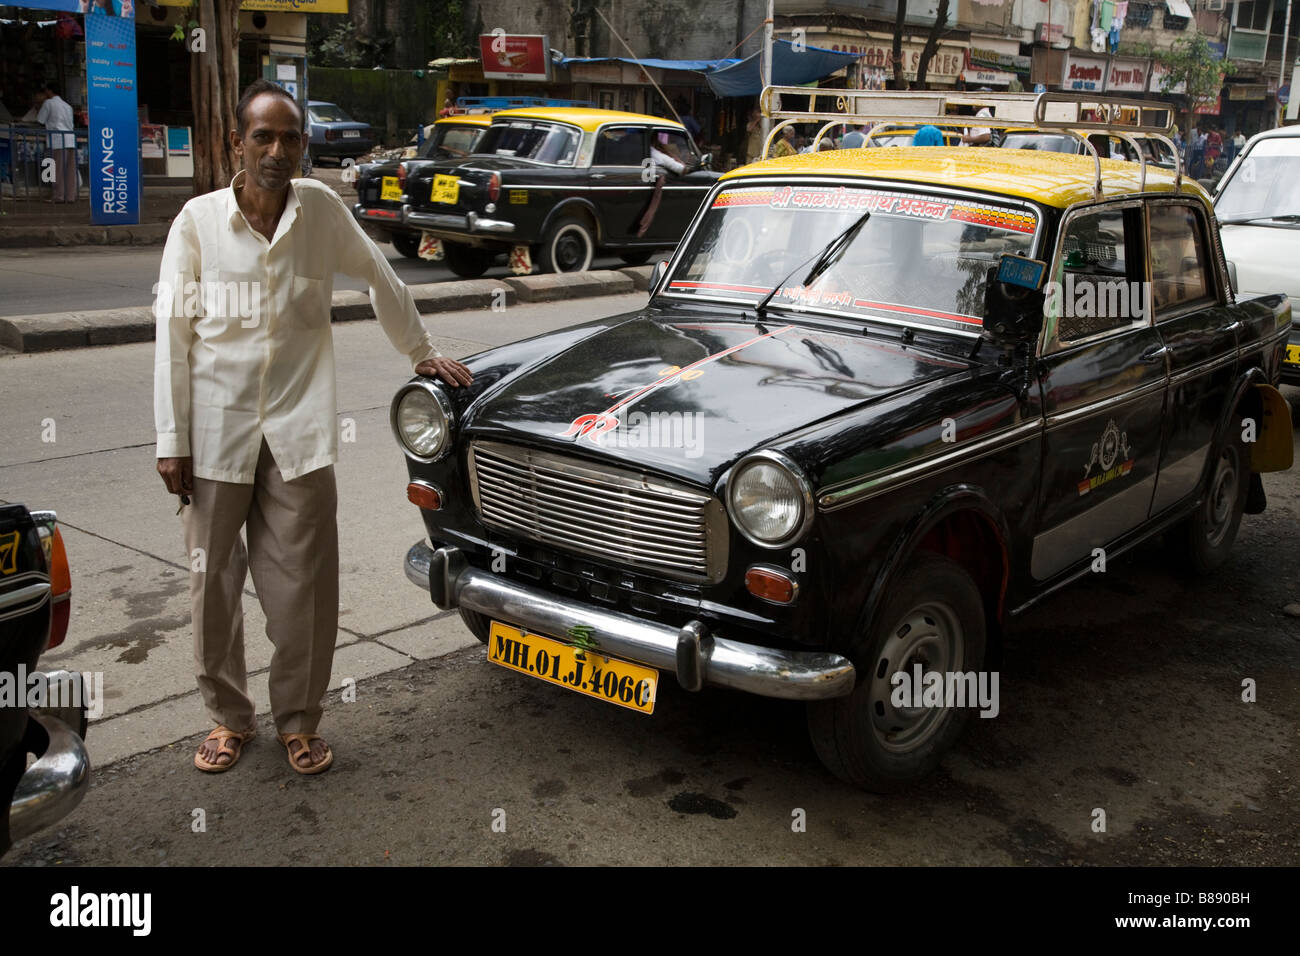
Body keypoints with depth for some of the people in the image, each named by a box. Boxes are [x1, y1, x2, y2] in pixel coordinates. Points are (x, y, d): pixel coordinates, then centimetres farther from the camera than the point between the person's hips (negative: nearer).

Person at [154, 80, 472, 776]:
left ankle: (298, 719, 21)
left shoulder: (321, 209, 0)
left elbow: (381, 279, 15)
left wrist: (421, 353, 21)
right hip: (217, 432, 0)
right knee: (214, 583, 8)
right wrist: (171, 440, -4)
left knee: (303, 588, 3)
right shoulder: (198, 221, -3)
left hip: (298, 433, 0)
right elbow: (173, 334, -2)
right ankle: (228, 716, 26)